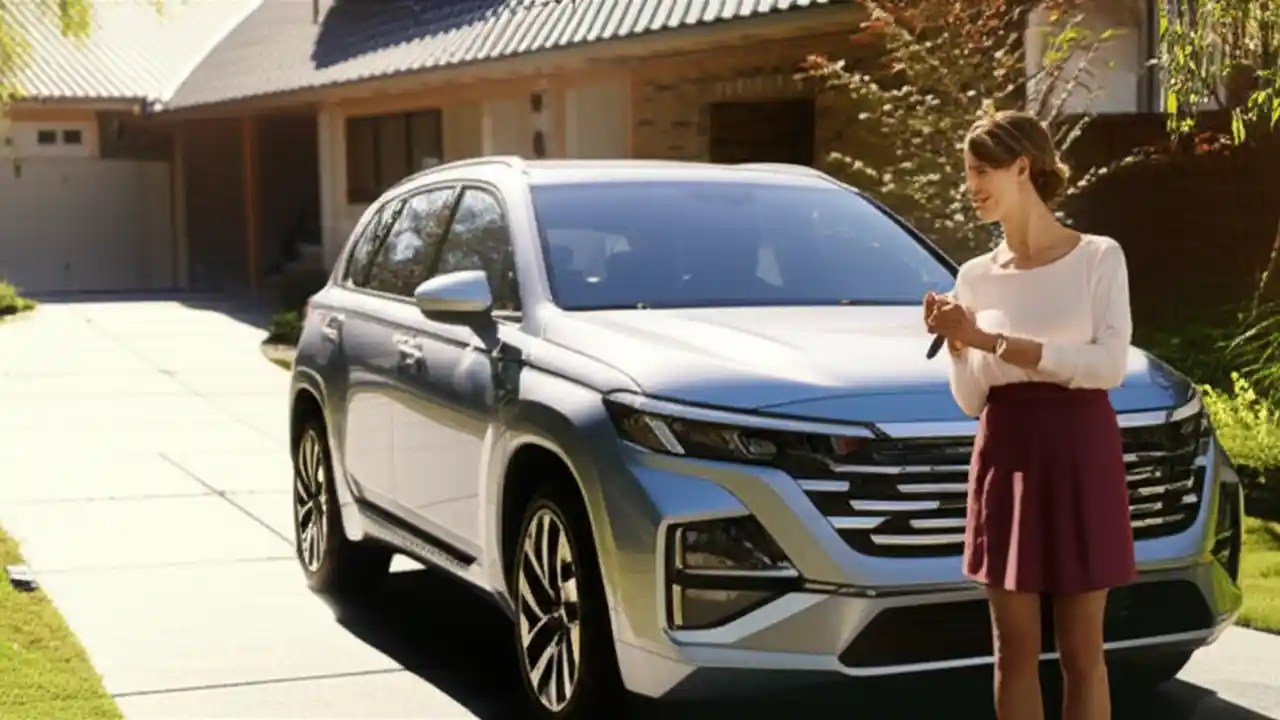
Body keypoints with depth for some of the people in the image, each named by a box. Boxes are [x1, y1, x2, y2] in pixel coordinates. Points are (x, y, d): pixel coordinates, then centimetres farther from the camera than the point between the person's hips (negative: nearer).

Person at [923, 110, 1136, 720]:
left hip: (1080, 452, -3)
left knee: (1081, 652, 2)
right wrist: (957, 345, -10)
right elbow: (972, 401, 9)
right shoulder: (975, 275, 9)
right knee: (1015, 651, 6)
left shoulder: (1098, 257, -1)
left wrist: (992, 342, -16)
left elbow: (1110, 365, -14)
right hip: (1006, 456, 3)